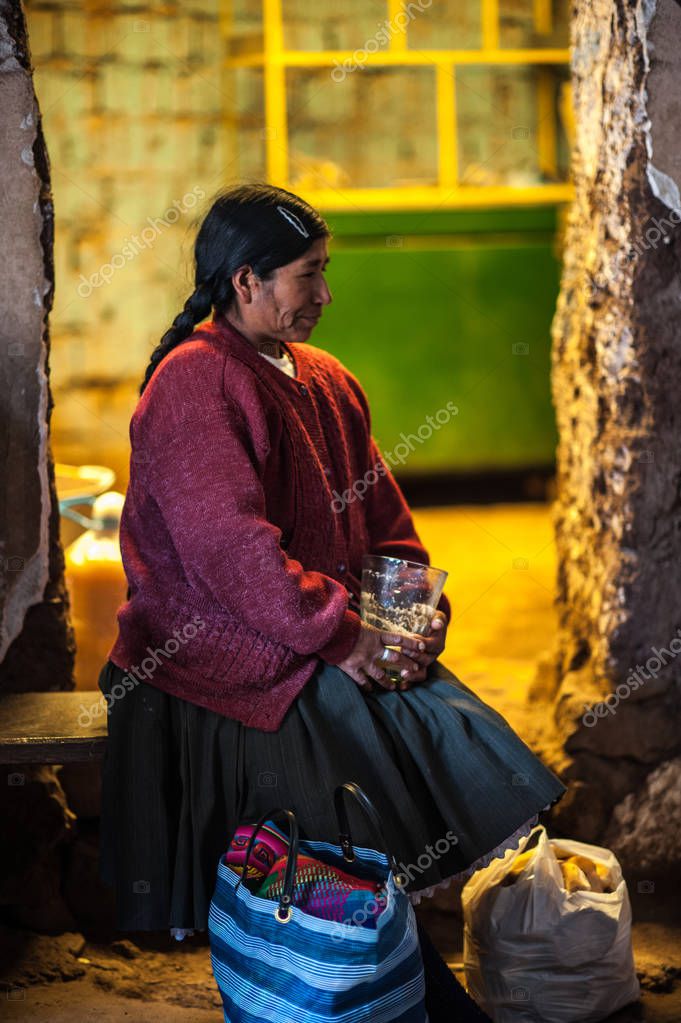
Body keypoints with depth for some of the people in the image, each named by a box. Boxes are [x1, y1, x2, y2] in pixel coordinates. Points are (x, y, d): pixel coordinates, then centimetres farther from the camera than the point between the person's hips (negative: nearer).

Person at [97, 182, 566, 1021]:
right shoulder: (192, 386, -12)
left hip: (339, 633, 8)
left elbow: (384, 517, 19)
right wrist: (342, 639, -22)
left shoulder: (326, 382, 16)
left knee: (454, 728, -10)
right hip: (219, 651, -8)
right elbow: (232, 548, -22)